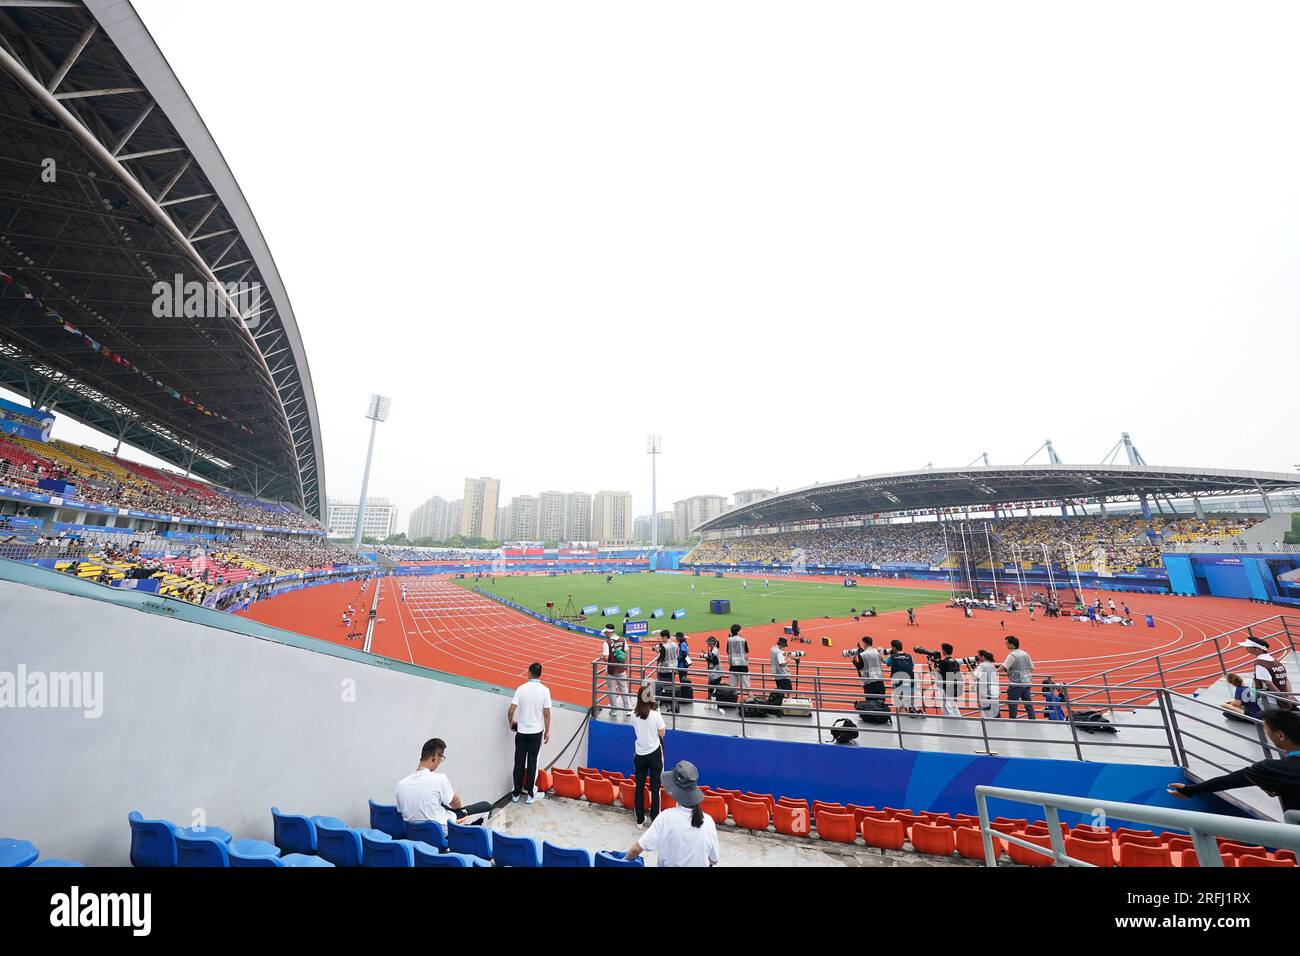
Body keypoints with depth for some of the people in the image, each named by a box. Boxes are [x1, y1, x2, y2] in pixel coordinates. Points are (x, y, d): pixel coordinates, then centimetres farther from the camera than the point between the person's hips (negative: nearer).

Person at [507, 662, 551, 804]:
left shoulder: (521, 688, -9)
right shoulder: (545, 690, -12)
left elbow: (511, 711, -9)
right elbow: (547, 714, -8)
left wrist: (511, 724, 12)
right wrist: (547, 732, 5)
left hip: (521, 731, 1)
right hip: (536, 732, -1)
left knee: (519, 762, 13)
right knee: (532, 763, 10)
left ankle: (516, 794, 23)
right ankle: (531, 795, 17)